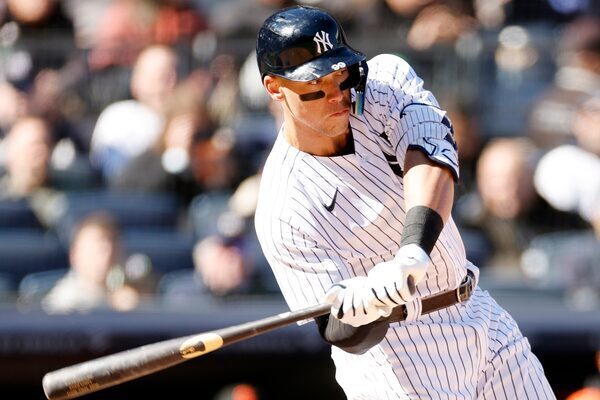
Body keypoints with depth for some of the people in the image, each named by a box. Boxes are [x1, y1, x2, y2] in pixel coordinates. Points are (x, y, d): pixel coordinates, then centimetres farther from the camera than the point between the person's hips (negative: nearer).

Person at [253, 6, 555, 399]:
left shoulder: (386, 79, -8)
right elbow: (344, 336, -20)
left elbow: (432, 157, -28)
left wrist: (414, 249, -44)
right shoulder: (284, 210, -20)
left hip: (477, 312, 5)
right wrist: (364, 305, -43)